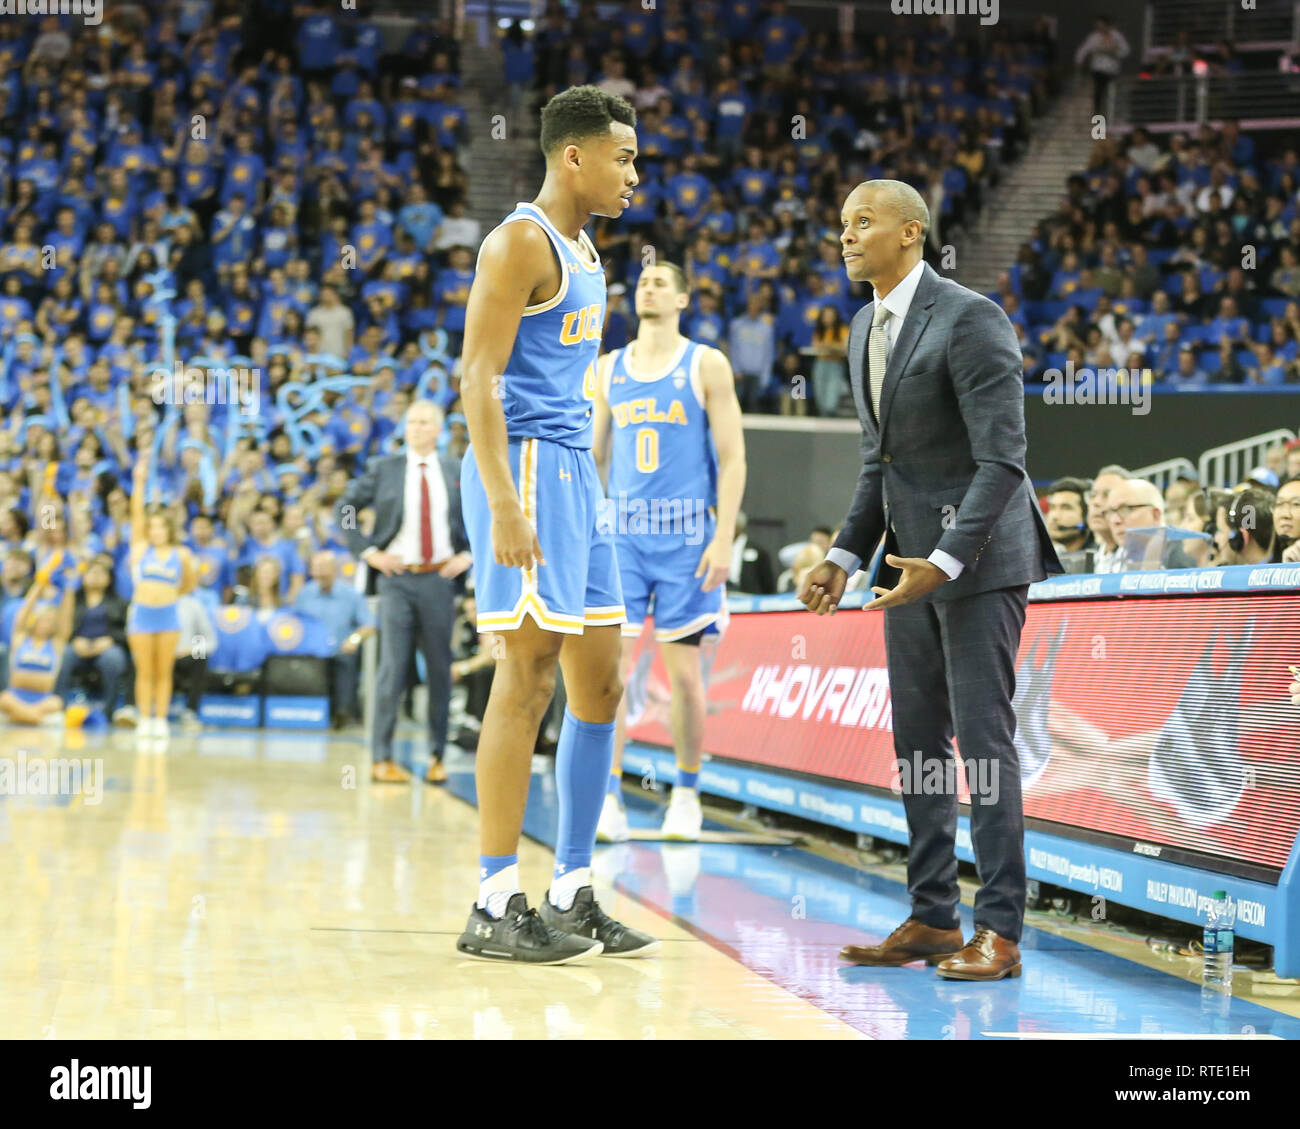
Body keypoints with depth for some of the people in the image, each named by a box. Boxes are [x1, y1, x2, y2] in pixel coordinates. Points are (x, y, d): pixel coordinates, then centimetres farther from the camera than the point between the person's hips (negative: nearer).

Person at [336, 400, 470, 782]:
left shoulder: (457, 472, 8)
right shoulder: (384, 469, 4)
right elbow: (344, 508, 7)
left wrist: (467, 555, 2)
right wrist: (368, 552, -2)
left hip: (440, 579, 2)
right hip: (397, 578, -2)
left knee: (440, 668, 5)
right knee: (393, 666, -6)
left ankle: (437, 756, 13)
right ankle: (381, 758, -3)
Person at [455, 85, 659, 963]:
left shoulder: (584, 253, 19)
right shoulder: (520, 241, -10)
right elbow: (479, 375, -17)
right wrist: (504, 502, -25)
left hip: (575, 471, 10)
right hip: (527, 467, -10)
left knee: (601, 685, 9)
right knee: (528, 680, -10)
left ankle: (573, 893, 15)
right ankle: (496, 906, -5)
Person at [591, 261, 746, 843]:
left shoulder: (707, 365, 1)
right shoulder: (608, 368, 12)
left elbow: (732, 457, -2)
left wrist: (723, 538, -10)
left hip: (685, 534, -2)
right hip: (621, 532, 2)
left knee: (683, 668, 2)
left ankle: (687, 795, 16)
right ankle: (608, 800, -5)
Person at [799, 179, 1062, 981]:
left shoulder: (971, 319, -15)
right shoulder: (867, 327, 13)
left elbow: (1002, 459, -20)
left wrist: (945, 561, -27)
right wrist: (846, 556, 12)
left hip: (979, 557, -8)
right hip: (912, 557, 9)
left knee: (983, 740, -8)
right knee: (918, 743, 9)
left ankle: (999, 931, -3)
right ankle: (933, 918, 16)